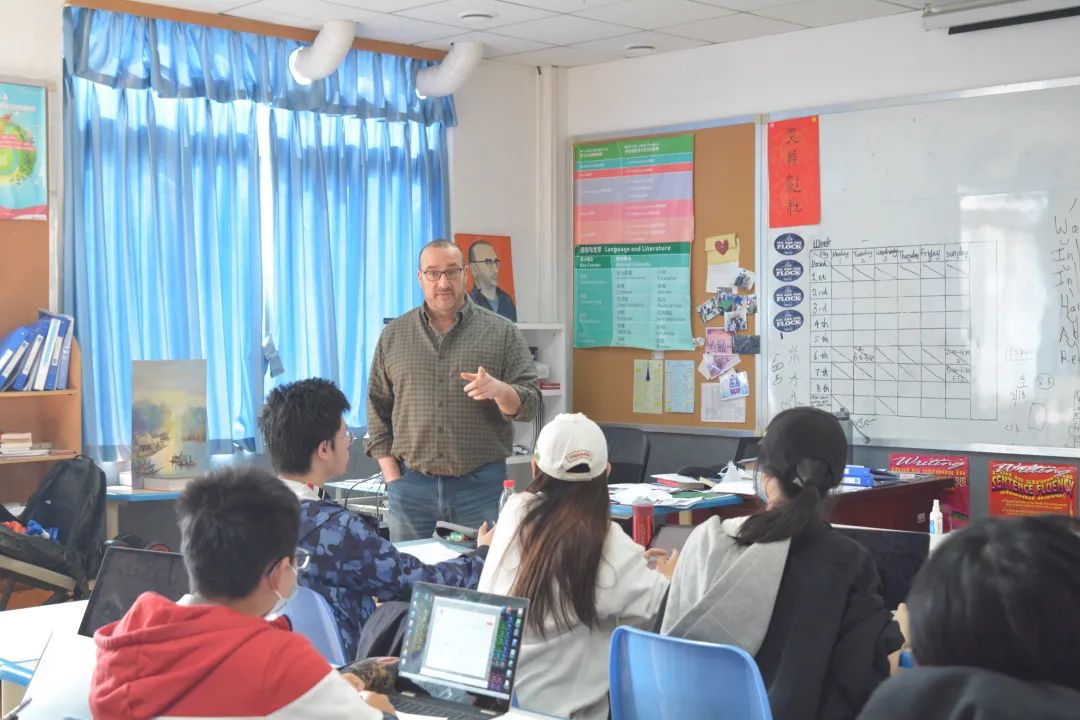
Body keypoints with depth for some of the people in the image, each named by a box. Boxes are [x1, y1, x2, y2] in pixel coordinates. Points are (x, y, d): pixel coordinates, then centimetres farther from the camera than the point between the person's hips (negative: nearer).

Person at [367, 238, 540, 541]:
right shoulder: (393, 335, 9)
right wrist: (393, 477, 2)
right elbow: (378, 408, 10)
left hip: (481, 485, -1)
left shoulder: (502, 332, 3)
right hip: (412, 486, 2)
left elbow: (530, 403, 0)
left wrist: (499, 390, -22)